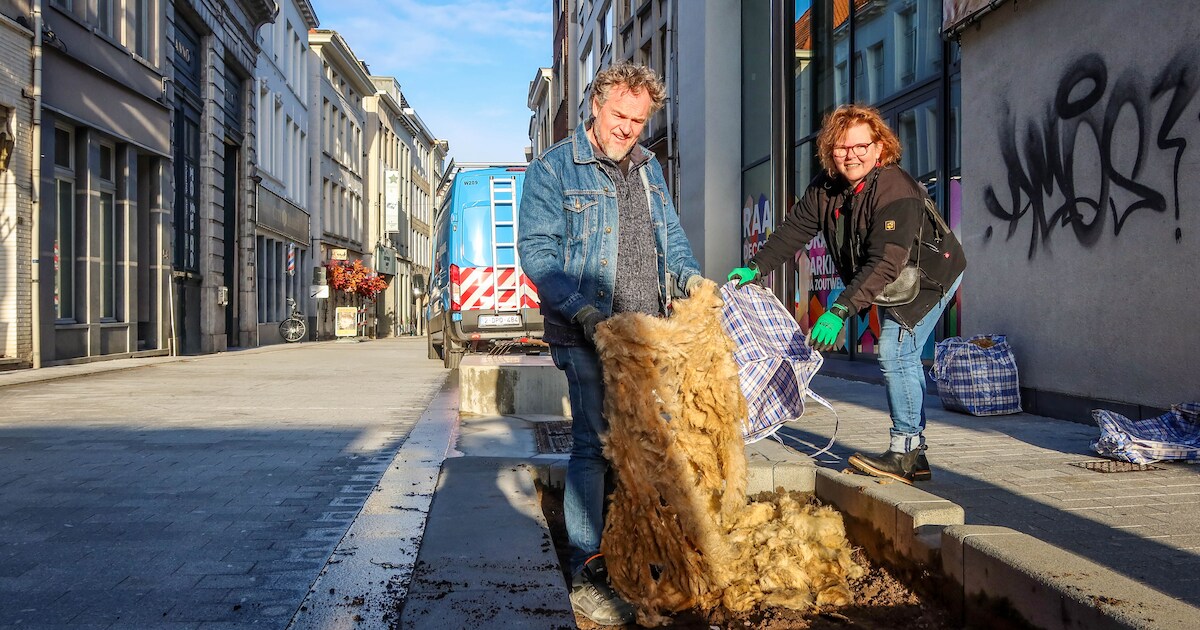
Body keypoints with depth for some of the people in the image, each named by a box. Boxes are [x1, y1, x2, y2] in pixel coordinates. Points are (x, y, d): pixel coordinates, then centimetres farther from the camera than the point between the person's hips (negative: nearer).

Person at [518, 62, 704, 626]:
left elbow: (670, 231, 25)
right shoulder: (552, 169, -3)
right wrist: (580, 310, -21)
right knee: (594, 446, -6)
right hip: (589, 337, -6)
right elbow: (536, 249, -9)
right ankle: (586, 579, 3)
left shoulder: (648, 167, 17)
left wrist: (689, 273, 4)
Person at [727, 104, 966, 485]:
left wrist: (839, 311, -49)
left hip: (930, 276, -8)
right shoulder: (825, 187, -9)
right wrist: (756, 267, -13)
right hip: (890, 284, 8)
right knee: (902, 359, 10)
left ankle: (904, 453, -12)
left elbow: (885, 264, -42)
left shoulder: (895, 191, -34)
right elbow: (794, 229, -1)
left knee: (895, 353, -20)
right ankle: (914, 457, 18)